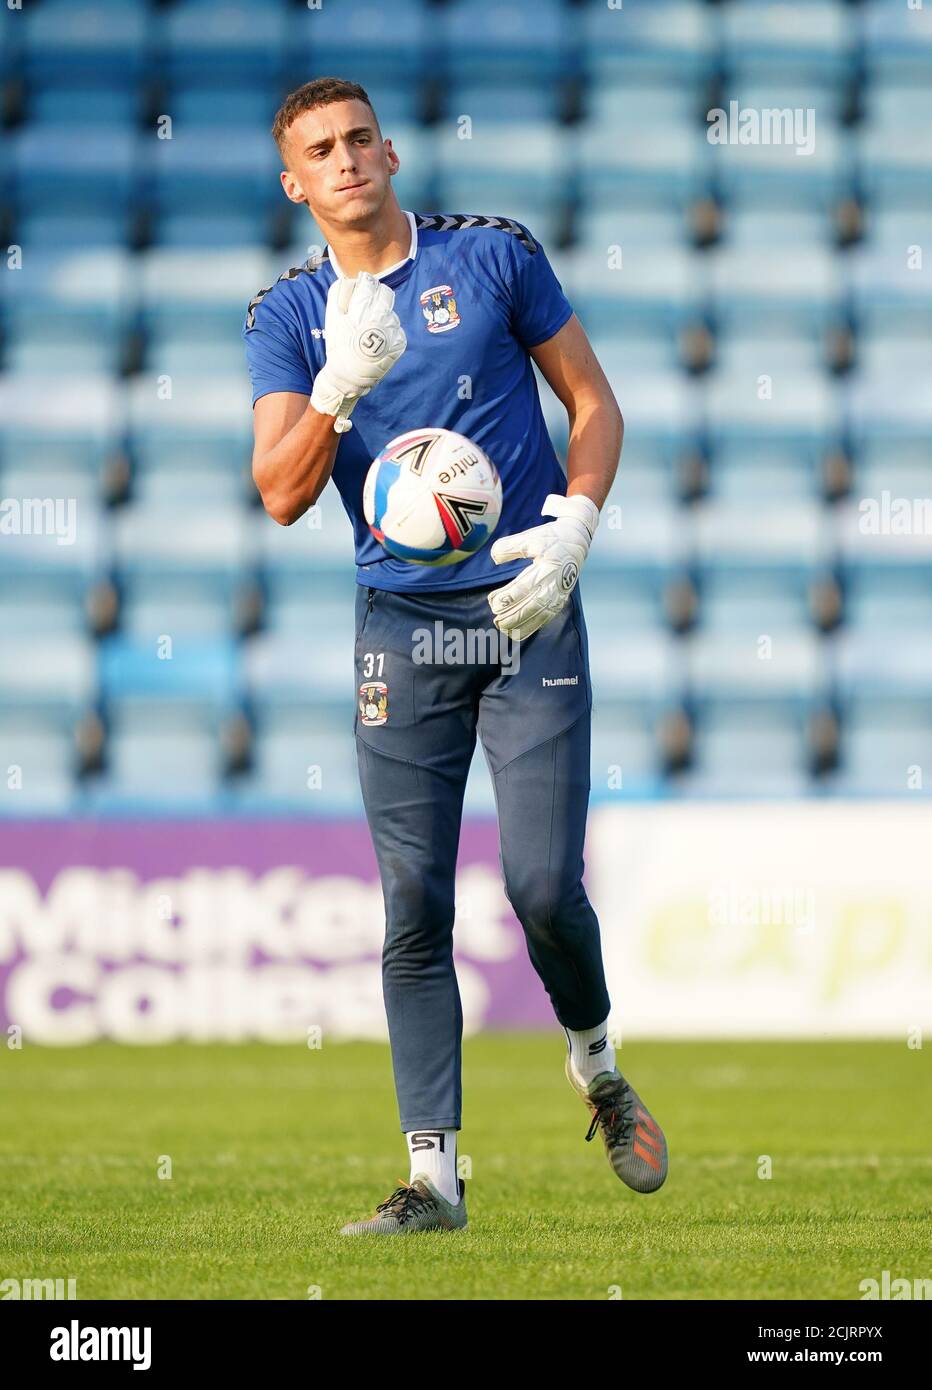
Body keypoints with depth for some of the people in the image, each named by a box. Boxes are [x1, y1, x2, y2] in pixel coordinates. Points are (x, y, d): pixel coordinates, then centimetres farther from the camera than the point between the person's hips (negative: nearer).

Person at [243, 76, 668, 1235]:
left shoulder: (495, 257, 2)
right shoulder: (288, 317, 3)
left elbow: (595, 403, 9)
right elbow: (282, 495, -8)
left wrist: (574, 528, -8)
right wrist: (340, 388, -25)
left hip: (528, 610, -1)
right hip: (402, 623, 1)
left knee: (543, 885, -9)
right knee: (413, 908, -3)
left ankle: (595, 1063, 21)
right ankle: (433, 1175, 2)